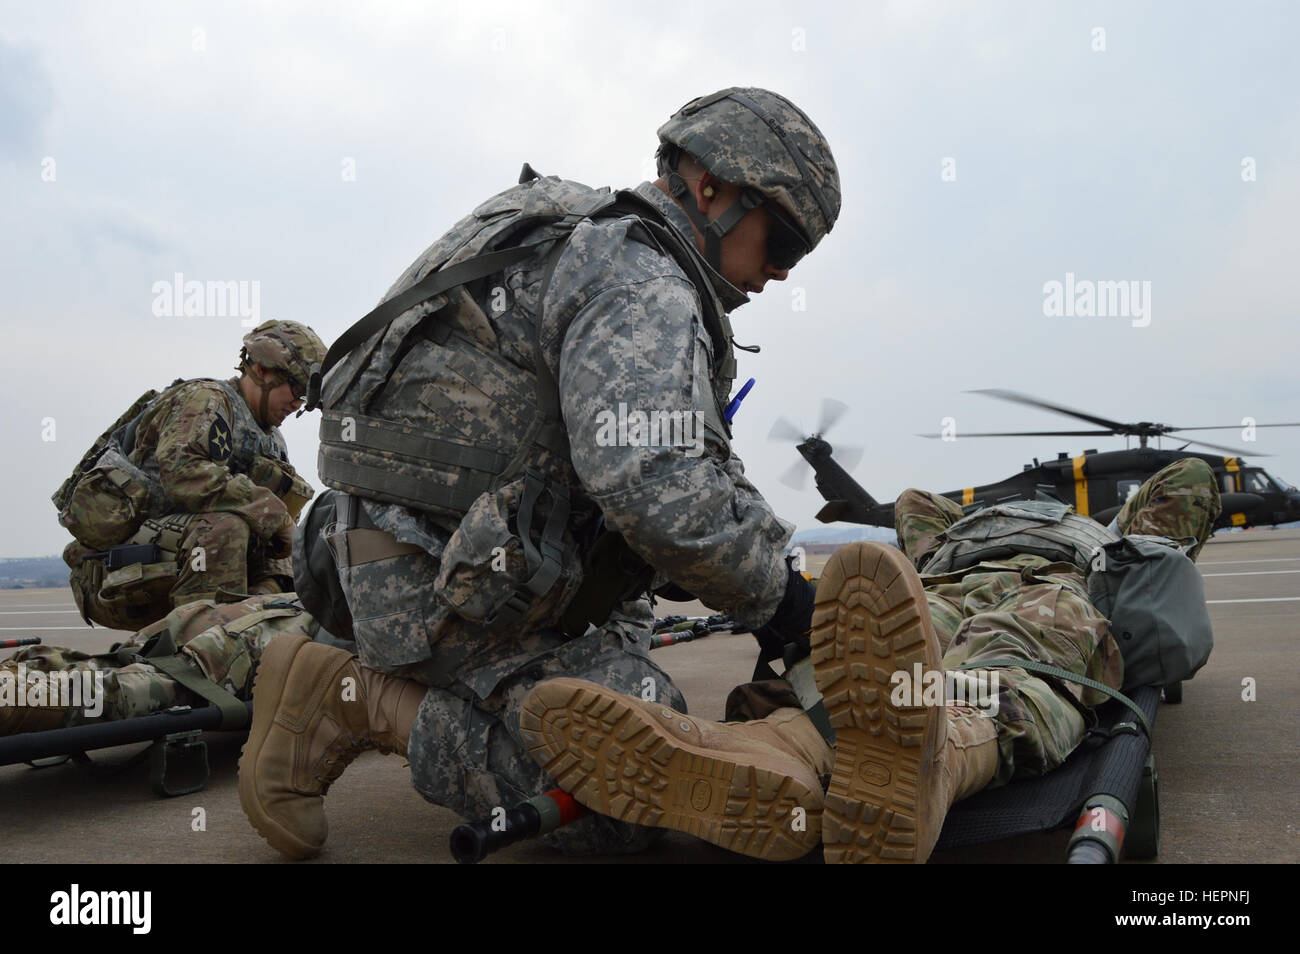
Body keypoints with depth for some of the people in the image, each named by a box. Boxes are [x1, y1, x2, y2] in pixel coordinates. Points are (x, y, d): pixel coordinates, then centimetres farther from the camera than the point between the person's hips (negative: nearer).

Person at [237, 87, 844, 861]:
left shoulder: (591, 244, 19)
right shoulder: (643, 281, -15)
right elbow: (654, 485, -31)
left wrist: (777, 562, 14)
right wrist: (774, 598, -14)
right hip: (446, 589, -11)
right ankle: (357, 700, -7)